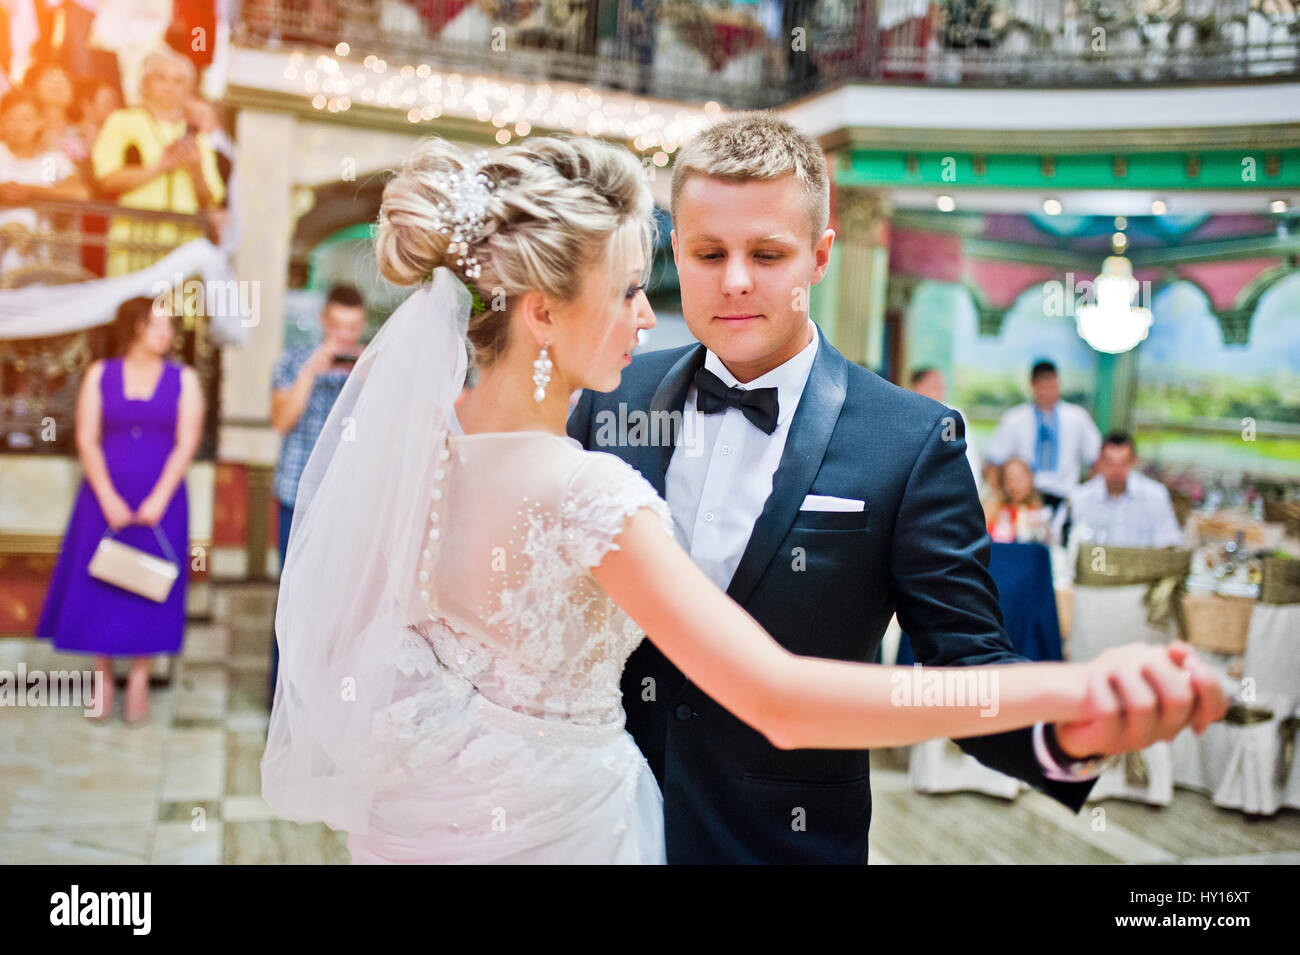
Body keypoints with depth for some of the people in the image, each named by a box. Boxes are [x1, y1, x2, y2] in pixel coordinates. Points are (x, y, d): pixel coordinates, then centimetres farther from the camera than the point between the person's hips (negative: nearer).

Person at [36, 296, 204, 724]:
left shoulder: (183, 379, 2)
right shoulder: (100, 375, 4)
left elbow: (187, 443, -5)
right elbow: (86, 439, -1)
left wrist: (159, 500, -14)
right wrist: (108, 500, -12)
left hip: (161, 504, -1)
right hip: (104, 501, 1)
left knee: (149, 590, 2)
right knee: (98, 587, 3)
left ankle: (139, 682, 14)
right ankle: (104, 680, 16)